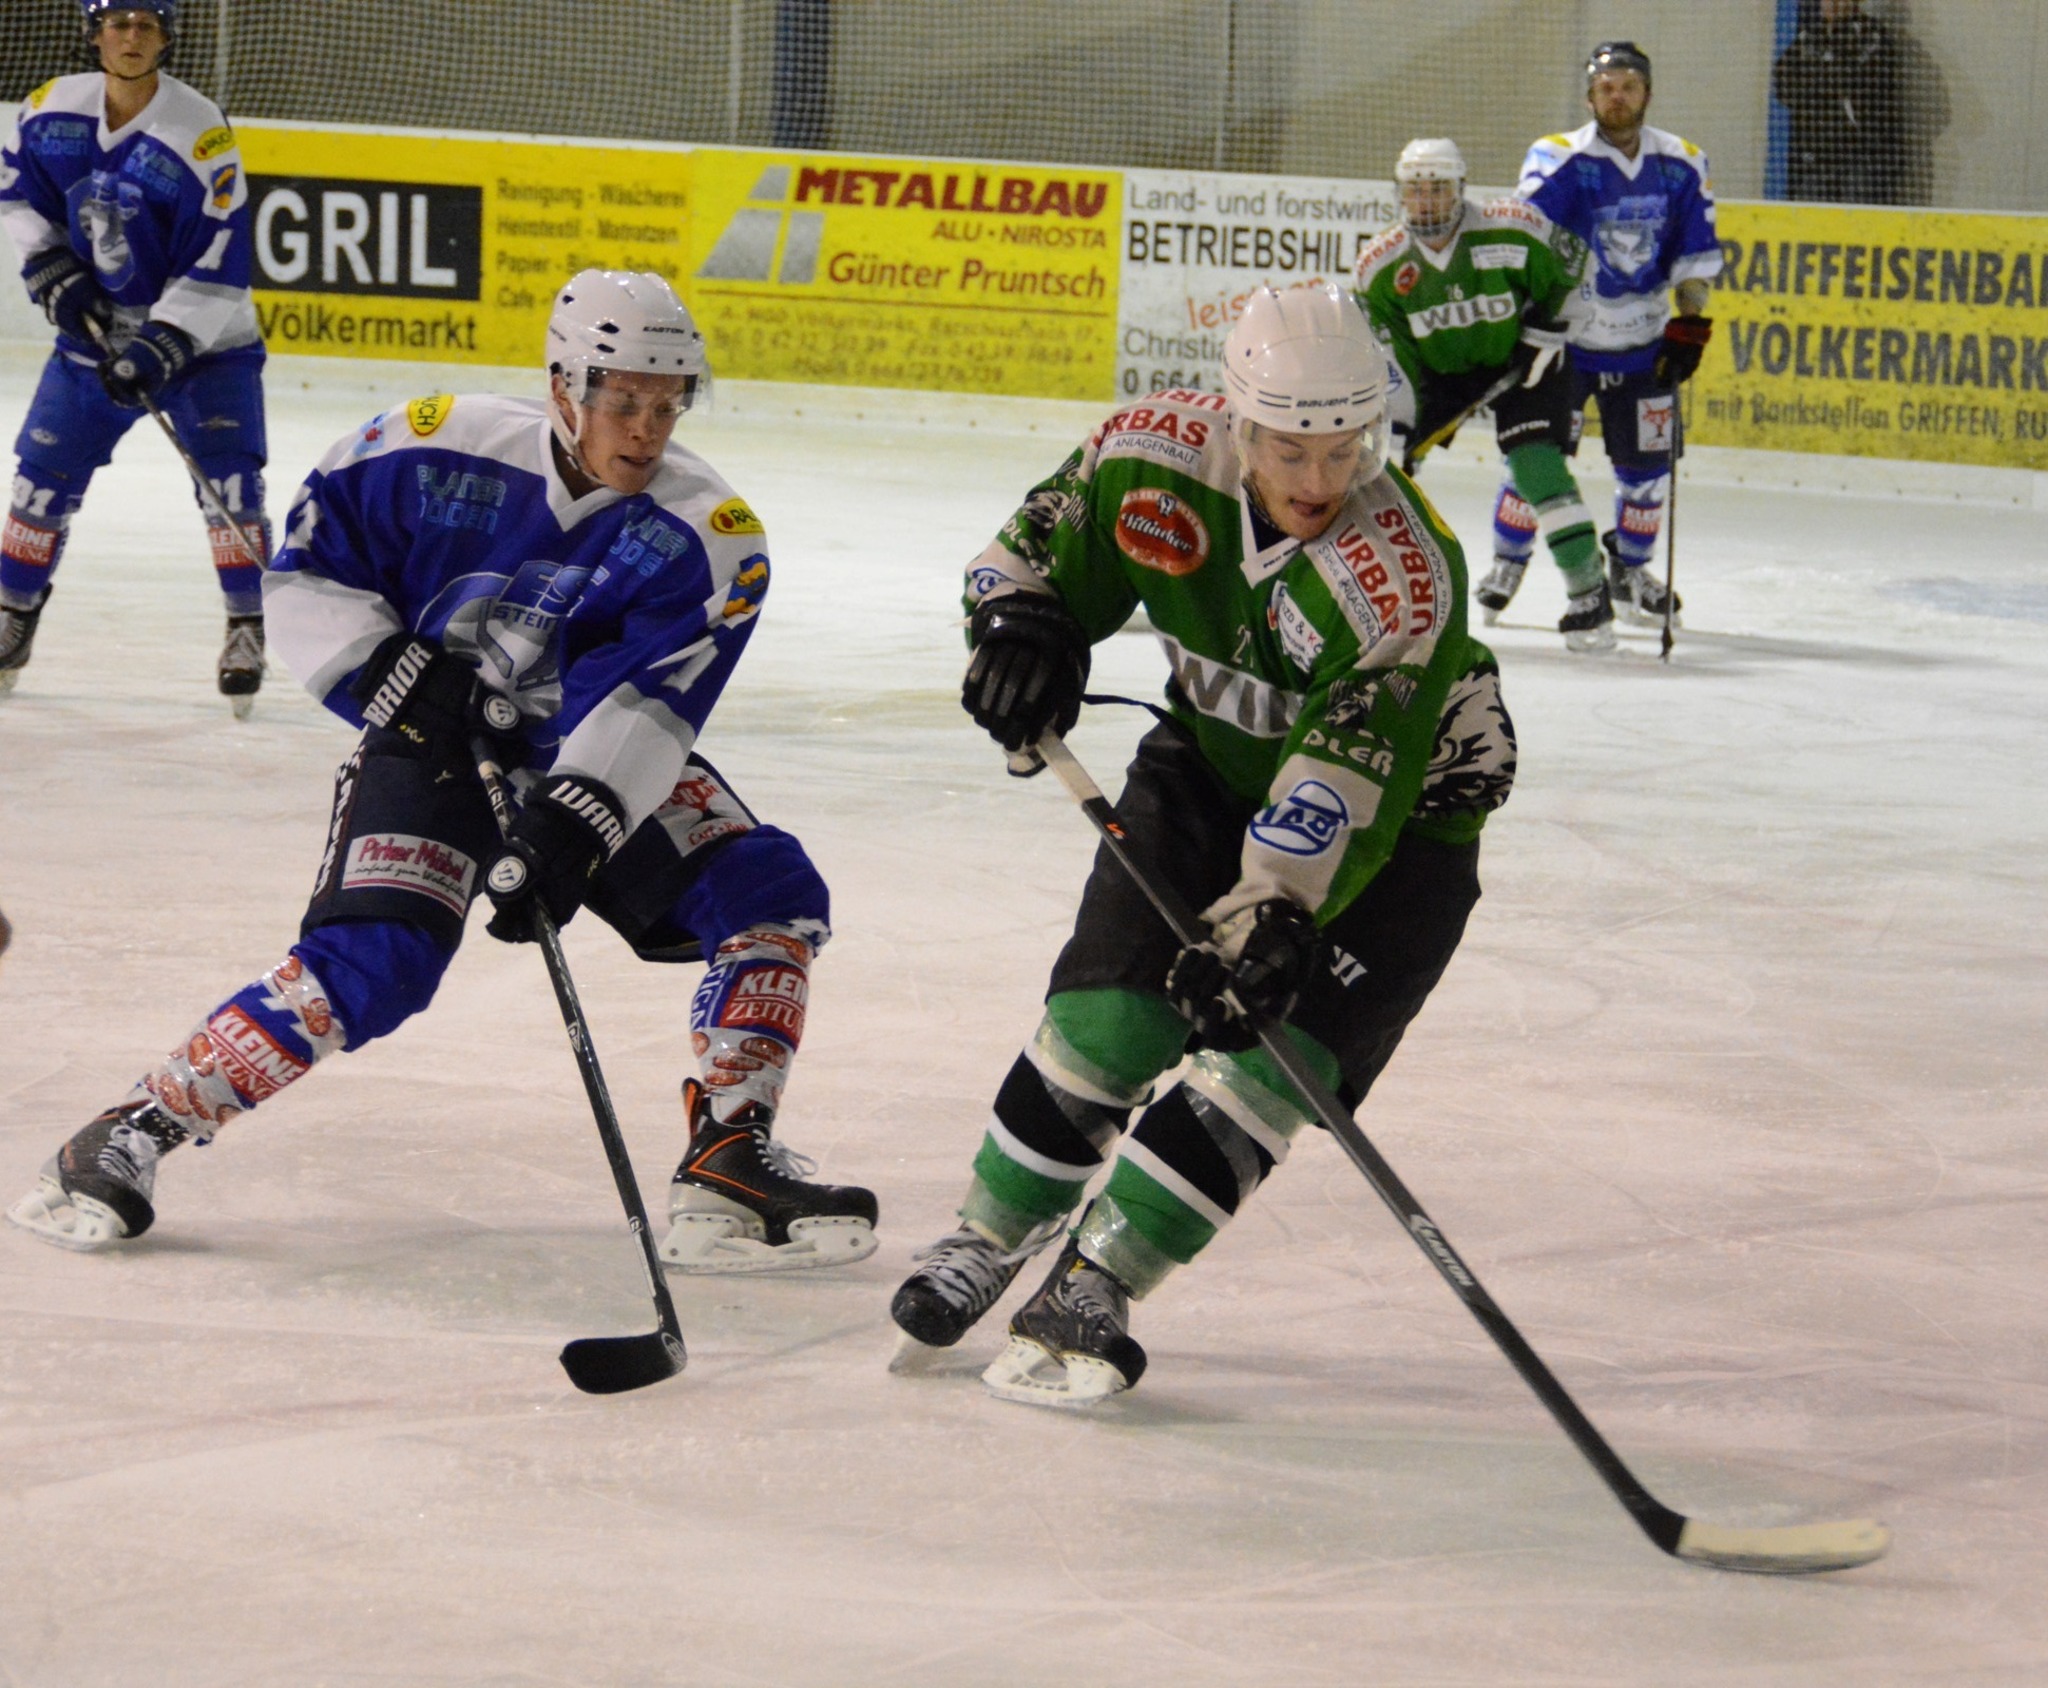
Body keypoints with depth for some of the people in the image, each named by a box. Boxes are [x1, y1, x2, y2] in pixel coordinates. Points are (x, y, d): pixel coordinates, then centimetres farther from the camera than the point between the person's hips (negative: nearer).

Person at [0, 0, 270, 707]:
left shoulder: (201, 133, -22)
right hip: (96, 330, 4)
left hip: (202, 335, -4)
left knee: (228, 476, -14)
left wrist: (163, 346, -27)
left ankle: (247, 632, -1)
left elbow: (218, 268, -22)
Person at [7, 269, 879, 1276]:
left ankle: (729, 1172, -9)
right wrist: (391, 674, -21)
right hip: (434, 740, -3)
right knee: (369, 965, -23)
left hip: (608, 765, 3)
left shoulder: (707, 536, -16)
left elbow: (646, 702, -25)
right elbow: (306, 571, -6)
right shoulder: (438, 453, -17)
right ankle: (132, 1134, -15)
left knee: (772, 896, -14)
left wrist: (571, 830, -37)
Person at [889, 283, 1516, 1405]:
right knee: (1110, 1010, -6)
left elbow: (1346, 778, -42)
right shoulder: (1158, 458, -21)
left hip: (1401, 812, -4)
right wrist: (1021, 620, -25)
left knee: (1271, 1044, -17)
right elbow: (1042, 543, -3)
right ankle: (987, 1238, 16)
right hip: (1215, 759, 4)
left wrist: (1270, 914, -51)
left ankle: (1089, 1293, -10)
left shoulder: (1404, 573, -35)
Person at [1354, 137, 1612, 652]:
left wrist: (1545, 330, -10)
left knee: (1536, 465, -20)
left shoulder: (1513, 233, -26)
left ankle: (1589, 595, -15)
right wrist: (1395, 428, -18)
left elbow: (1568, 264, -7)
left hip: (1519, 360, -4)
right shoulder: (1380, 268, -18)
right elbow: (1385, 358, -13)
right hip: (1437, 371, 4)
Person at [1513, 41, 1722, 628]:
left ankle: (1631, 568, 27)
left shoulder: (1682, 166, 0)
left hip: (1643, 342, 4)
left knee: (1648, 460, 7)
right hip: (1562, 337, -4)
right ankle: (1506, 564, 9)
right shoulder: (1559, 160, -13)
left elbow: (1694, 255, 6)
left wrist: (1690, 325, -1)